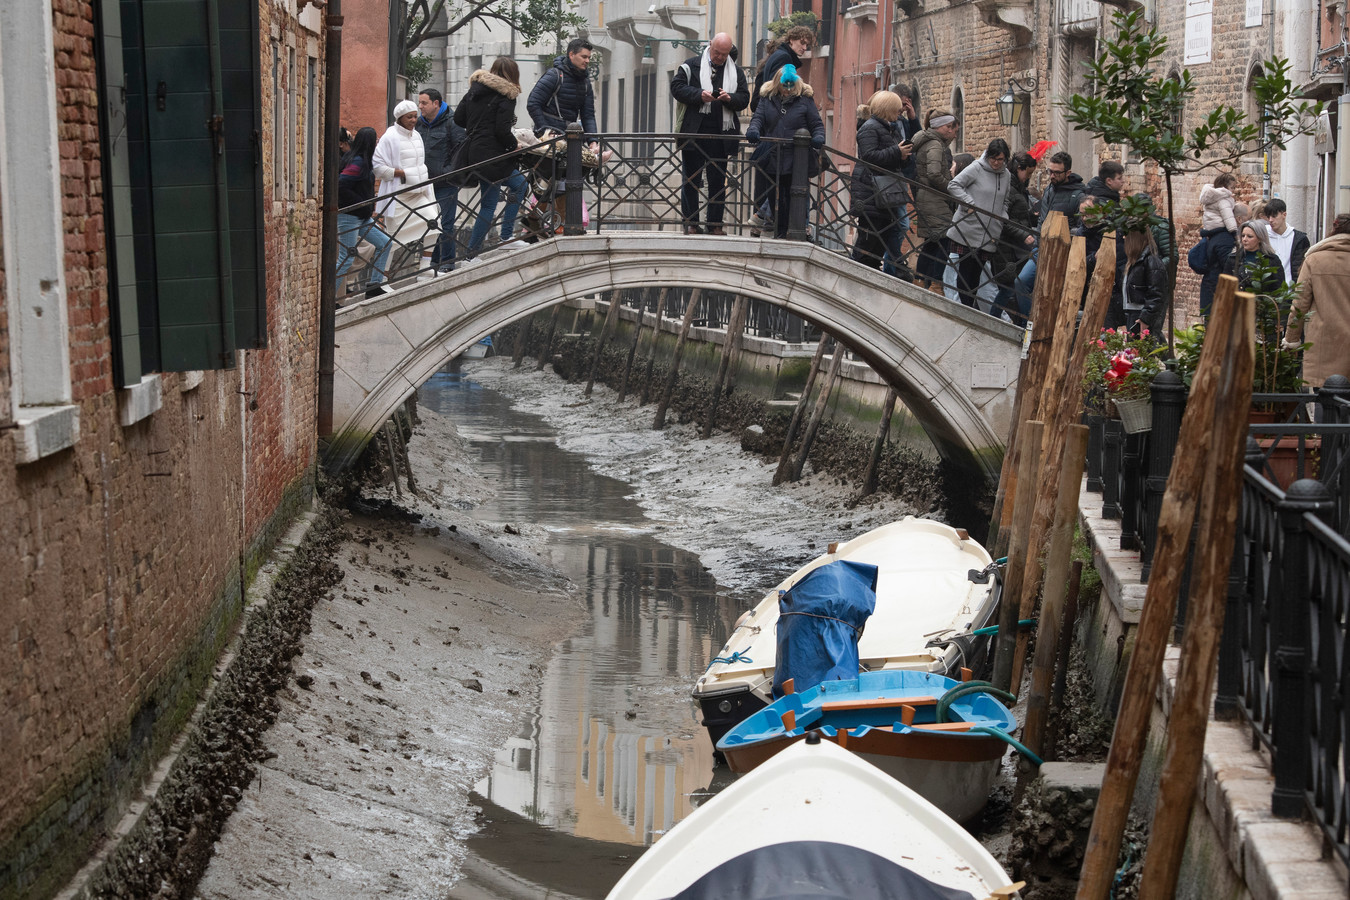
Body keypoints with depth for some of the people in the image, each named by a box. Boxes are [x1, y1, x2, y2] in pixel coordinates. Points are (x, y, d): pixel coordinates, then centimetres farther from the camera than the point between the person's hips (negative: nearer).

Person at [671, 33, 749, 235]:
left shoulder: (736, 71, 12)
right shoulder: (692, 65, 4)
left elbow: (744, 98, 9)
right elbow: (677, 87, -4)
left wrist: (729, 98, -12)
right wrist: (699, 95, -17)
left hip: (721, 135, 2)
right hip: (694, 133, -2)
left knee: (718, 180, 5)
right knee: (691, 178, 2)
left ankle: (715, 223, 11)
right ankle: (691, 223, 8)